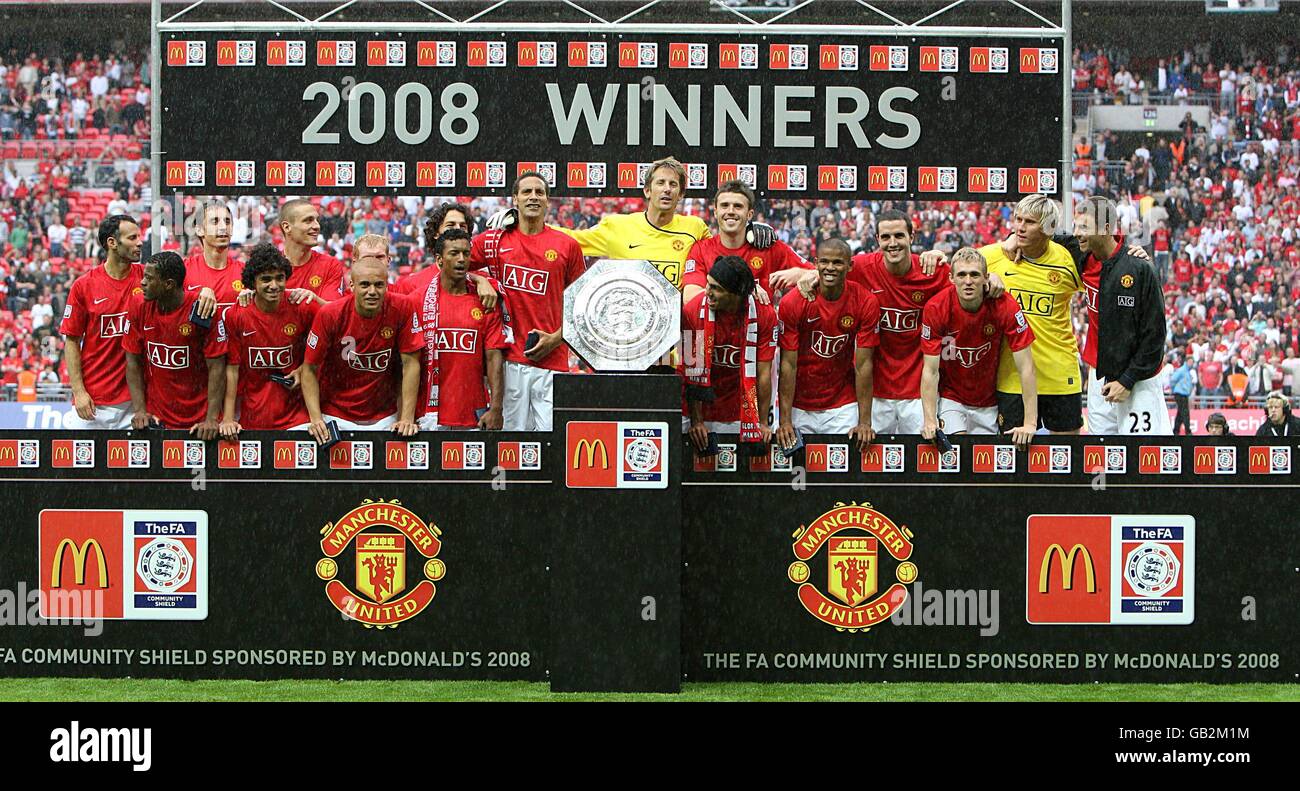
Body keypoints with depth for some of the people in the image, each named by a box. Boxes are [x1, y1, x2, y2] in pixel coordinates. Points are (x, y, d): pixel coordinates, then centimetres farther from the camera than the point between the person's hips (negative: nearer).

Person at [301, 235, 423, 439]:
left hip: (384, 418, 1)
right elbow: (310, 369, -6)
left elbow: (410, 364, -6)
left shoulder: (403, 308, -9)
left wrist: (407, 418, -12)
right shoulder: (329, 315, -12)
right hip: (336, 419, -1)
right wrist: (316, 419, -16)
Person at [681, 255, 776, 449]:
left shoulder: (764, 315, -13)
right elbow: (691, 371, -12)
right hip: (698, 410, -1)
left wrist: (763, 423, -6)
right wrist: (695, 421, -11)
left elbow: (763, 374, -7)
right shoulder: (692, 311, -17)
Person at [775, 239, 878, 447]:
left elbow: (863, 365, -8)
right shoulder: (792, 302, -12)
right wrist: (785, 420, -13)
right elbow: (788, 365, -10)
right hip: (799, 408, -1)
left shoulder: (866, 303, -9)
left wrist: (865, 422, -12)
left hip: (843, 406, 1)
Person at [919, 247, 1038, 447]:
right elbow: (930, 371, -15)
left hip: (989, 403, 1)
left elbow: (1026, 369, -19)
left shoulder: (1005, 306, -20)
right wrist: (930, 421, -26)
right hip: (950, 397, -1)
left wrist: (1030, 424, -25)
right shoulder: (936, 308, -19)